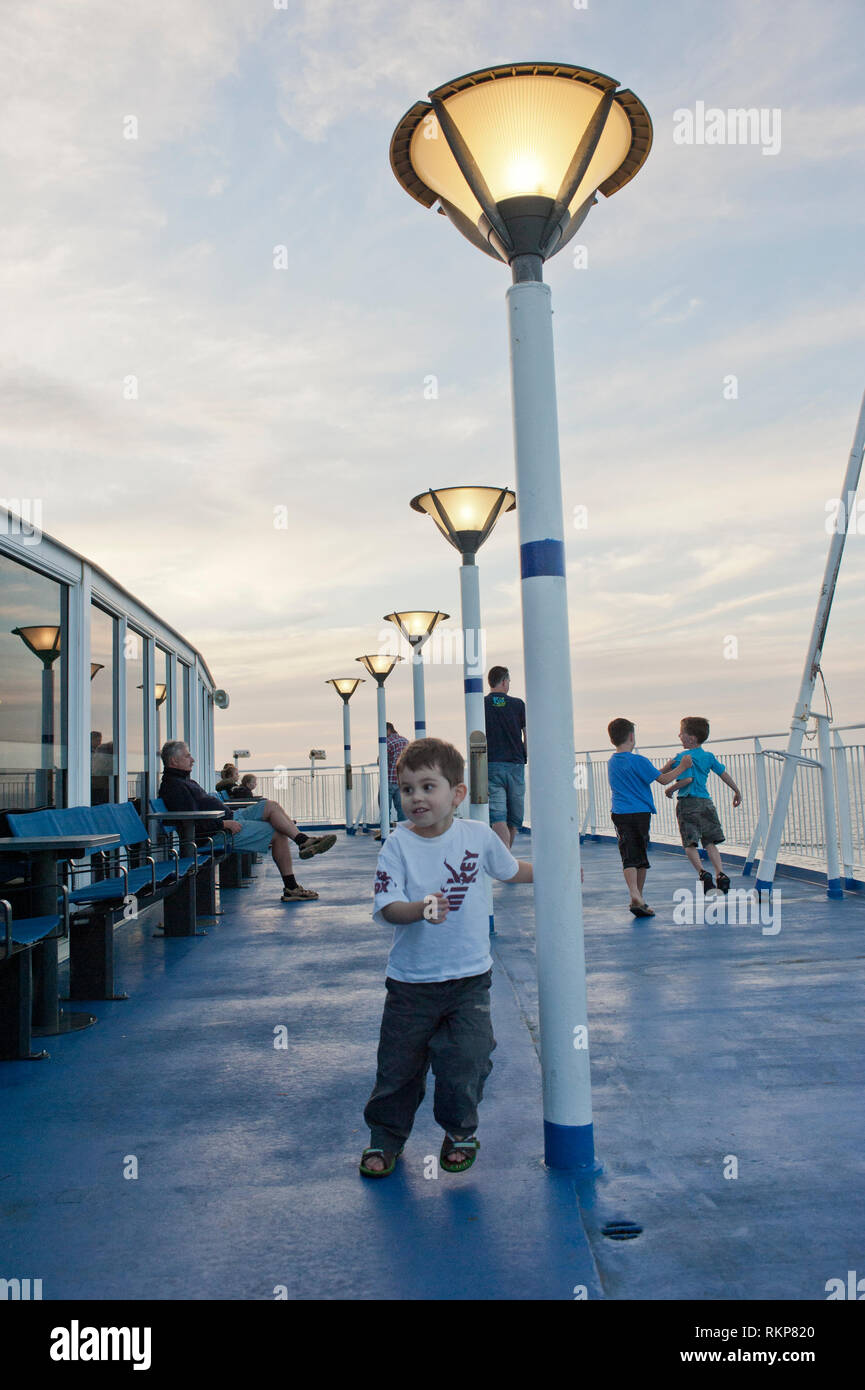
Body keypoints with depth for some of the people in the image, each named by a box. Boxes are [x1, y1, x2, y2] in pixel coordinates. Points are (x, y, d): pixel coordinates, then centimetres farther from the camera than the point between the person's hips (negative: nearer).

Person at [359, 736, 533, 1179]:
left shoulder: (478, 835, -4)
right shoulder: (398, 844, -11)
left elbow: (511, 870, 16)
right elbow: (386, 907, -18)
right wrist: (420, 909, -36)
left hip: (469, 978, 1)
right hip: (411, 981, -1)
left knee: (465, 1063, 1)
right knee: (398, 1065, 9)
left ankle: (460, 1132, 29)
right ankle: (385, 1138, 33)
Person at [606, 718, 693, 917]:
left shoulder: (611, 762, 12)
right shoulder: (638, 761, -9)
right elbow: (663, 779, -8)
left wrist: (668, 766, 21)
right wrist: (681, 768, 6)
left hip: (619, 814, 4)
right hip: (641, 813, -4)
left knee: (629, 856, -6)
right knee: (642, 856, 11)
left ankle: (635, 895, -25)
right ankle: (639, 897, 22)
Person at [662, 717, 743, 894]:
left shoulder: (682, 757, -8)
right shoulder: (709, 756, 10)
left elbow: (687, 779, -20)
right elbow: (724, 774, 15)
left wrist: (670, 789, -5)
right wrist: (737, 792, 27)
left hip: (687, 802, -5)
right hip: (706, 802, 5)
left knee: (690, 843, -1)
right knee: (710, 842, 10)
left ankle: (702, 872, -18)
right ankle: (720, 874, -2)